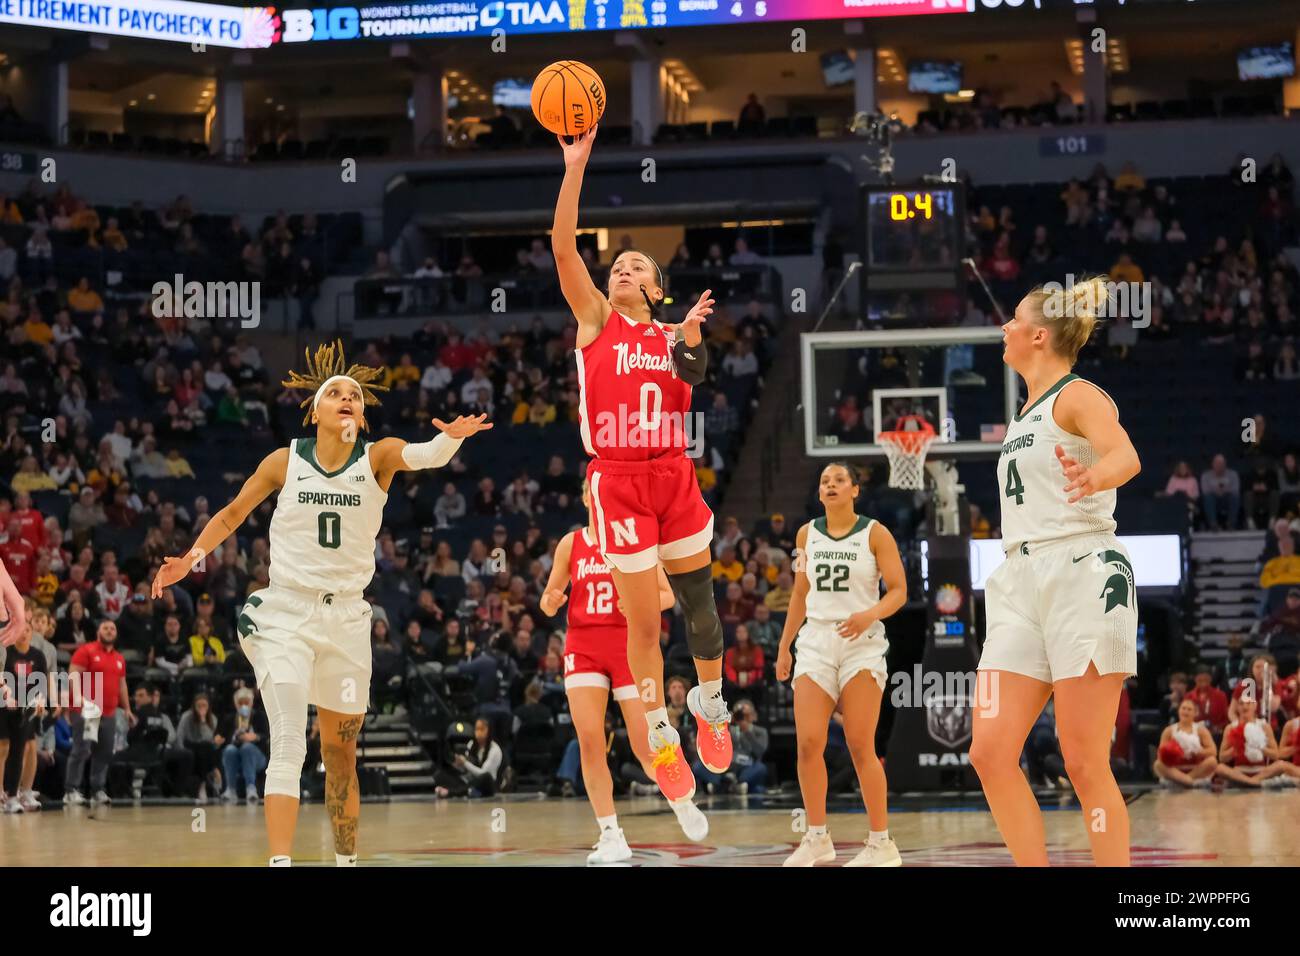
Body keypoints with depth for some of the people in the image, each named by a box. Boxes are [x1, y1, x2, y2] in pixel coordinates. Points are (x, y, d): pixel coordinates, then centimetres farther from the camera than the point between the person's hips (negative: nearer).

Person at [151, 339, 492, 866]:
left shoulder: (378, 457, -2)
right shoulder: (284, 461, -1)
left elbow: (420, 455, -25)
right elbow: (232, 514, 12)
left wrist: (449, 438, -47)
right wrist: (192, 558, -3)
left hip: (346, 619, 2)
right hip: (285, 613, -2)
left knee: (341, 754, 12)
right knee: (289, 743, -18)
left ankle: (346, 859, 28)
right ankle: (280, 861, -26)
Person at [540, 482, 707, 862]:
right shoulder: (570, 544, 6)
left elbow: (667, 595, 4)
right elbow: (548, 602, 10)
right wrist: (551, 601, -13)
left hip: (629, 645, -2)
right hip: (584, 646, 2)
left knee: (644, 746, -4)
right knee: (589, 741, -12)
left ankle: (682, 799, 27)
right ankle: (611, 836, -5)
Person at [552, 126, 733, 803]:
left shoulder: (672, 336, 13)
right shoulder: (595, 320, 5)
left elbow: (692, 389, -1)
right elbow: (563, 247, -7)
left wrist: (691, 339, -13)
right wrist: (575, 168, -14)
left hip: (674, 476, 2)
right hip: (618, 480, -2)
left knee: (698, 601, 7)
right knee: (643, 621, 0)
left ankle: (709, 702, 31)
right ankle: (660, 738, 13)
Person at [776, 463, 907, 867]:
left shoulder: (875, 534, -2)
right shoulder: (807, 535, 10)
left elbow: (898, 591, -5)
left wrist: (869, 615, -23)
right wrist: (784, 647, 15)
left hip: (861, 644, -4)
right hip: (815, 643, 4)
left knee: (861, 747, -6)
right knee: (808, 744, -7)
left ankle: (881, 843, 2)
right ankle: (817, 838, 6)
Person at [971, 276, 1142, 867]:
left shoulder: (1078, 395, -5)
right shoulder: (1029, 412, 21)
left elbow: (1125, 455, -26)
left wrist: (1093, 477, -48)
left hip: (1082, 576, -8)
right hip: (1022, 584, 8)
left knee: (1085, 764, -9)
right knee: (990, 754, -3)